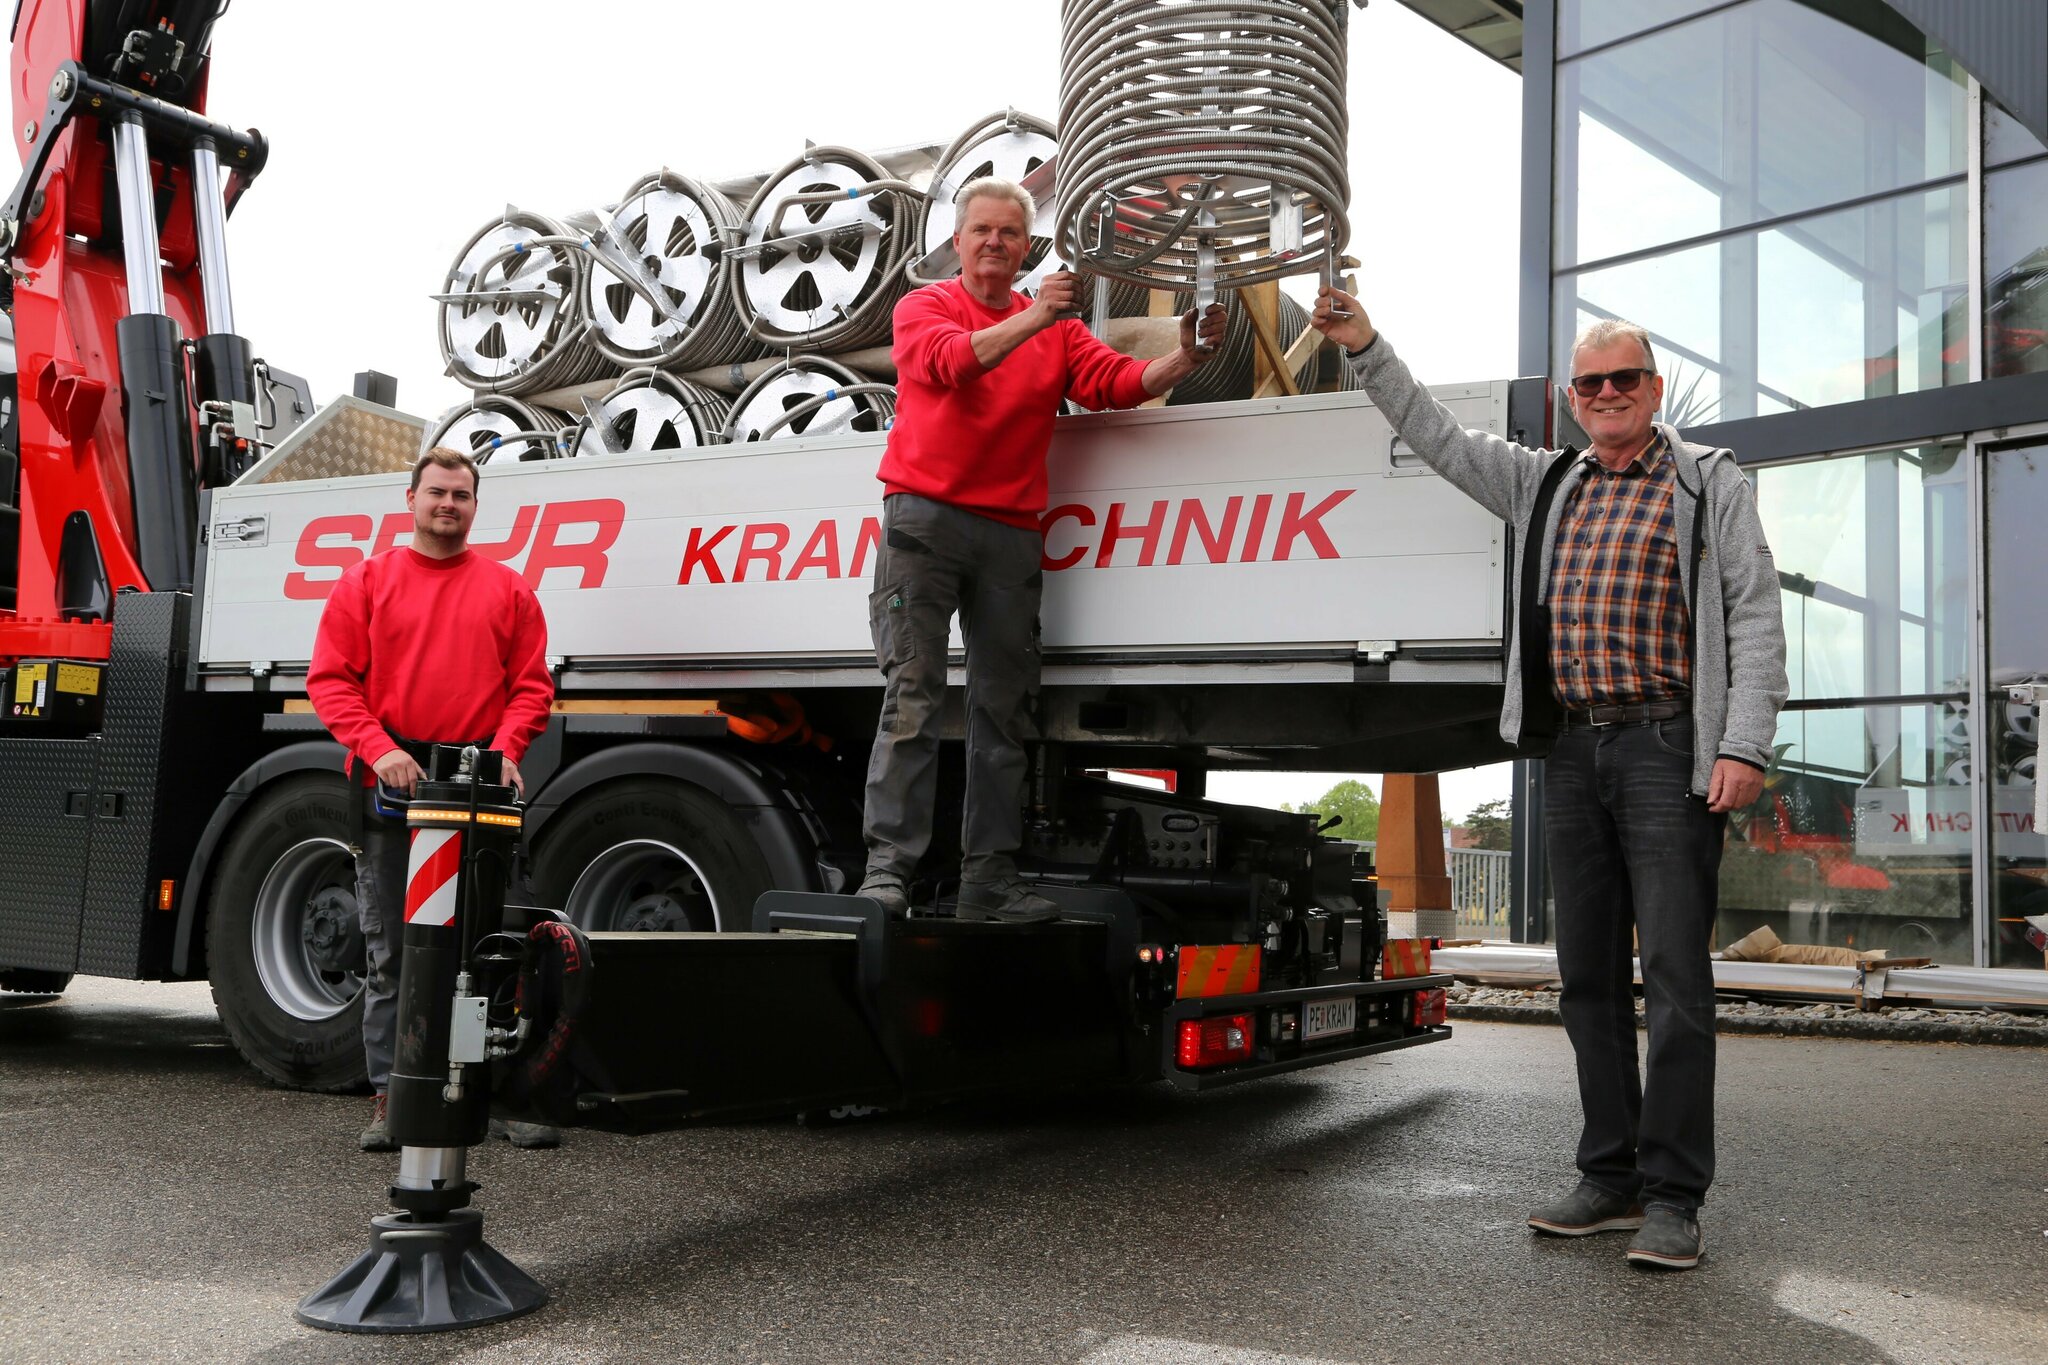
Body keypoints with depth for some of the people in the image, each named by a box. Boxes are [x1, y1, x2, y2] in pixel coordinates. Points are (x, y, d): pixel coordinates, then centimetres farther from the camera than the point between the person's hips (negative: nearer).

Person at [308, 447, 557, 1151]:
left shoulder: (508, 590, 12)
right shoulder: (367, 581, 10)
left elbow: (531, 686, 8)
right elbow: (330, 679, 3)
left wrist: (506, 750, -10)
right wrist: (377, 747, -11)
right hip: (390, 783, 0)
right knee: (388, 951, 5)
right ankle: (390, 1096, 12)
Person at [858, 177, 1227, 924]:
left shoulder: (1058, 331, 16)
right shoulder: (922, 308, 8)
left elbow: (1119, 381, 0)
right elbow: (953, 360, -14)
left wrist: (1186, 358, -17)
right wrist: (1032, 320, -26)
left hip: (1011, 533, 4)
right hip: (925, 518, -3)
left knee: (1004, 708, 3)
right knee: (913, 695, -10)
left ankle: (989, 878, 8)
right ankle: (887, 868, -10)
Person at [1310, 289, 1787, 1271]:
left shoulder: (1709, 482, 6)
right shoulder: (1546, 485, 20)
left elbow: (1755, 614, -2)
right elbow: (1439, 441, 24)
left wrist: (1745, 745, -12)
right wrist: (1367, 351, 16)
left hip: (1666, 746, -5)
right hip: (1570, 750, 5)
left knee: (1674, 976, -7)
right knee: (1589, 976, 7)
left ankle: (1673, 1196, -1)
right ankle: (1611, 1178, 16)